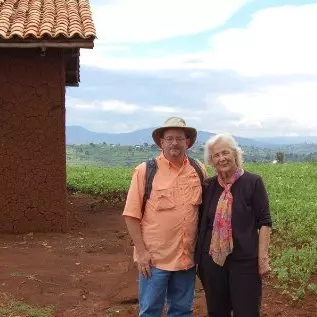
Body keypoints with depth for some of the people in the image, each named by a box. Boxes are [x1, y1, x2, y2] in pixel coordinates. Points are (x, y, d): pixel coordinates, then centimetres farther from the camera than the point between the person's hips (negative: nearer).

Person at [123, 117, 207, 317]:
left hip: (187, 257, 3)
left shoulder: (199, 170, 3)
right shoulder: (145, 171, -7)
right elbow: (132, 215, -7)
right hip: (155, 258, -3)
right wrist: (141, 251, -11)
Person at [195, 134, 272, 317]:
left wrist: (263, 257, -10)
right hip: (212, 259, 4)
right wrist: (198, 256, 8)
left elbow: (264, 222, -6)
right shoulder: (208, 186, 5)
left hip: (245, 260, -4)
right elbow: (202, 222, 11)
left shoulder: (253, 182, -6)